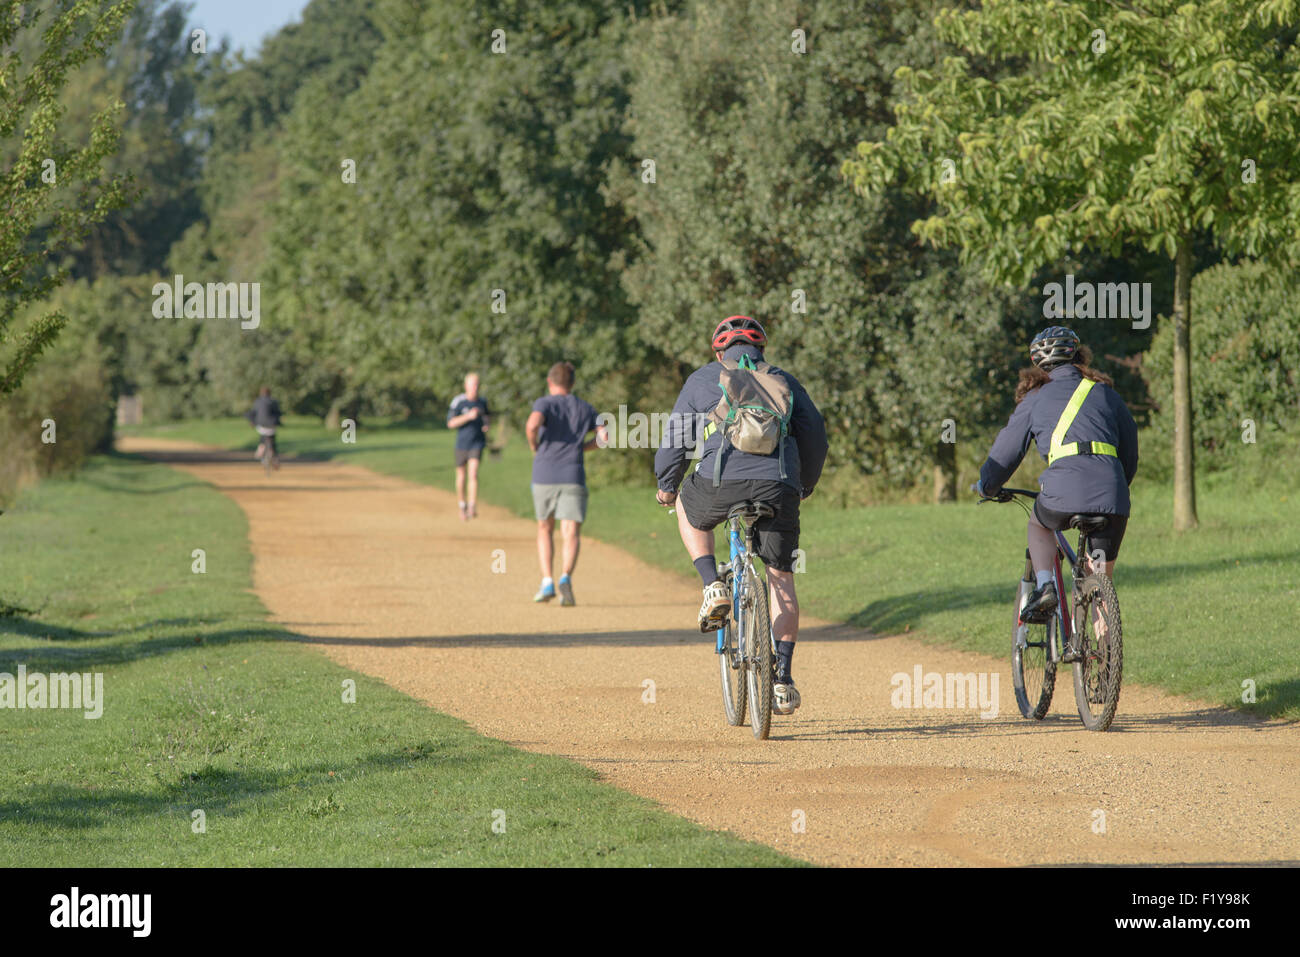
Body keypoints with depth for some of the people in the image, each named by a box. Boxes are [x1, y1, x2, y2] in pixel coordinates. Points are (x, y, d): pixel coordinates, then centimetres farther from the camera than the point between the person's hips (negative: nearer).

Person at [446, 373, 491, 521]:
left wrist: (487, 424, 2)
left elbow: (488, 415, 24)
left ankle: (473, 507, -25)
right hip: (462, 444, 0)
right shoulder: (458, 401, -8)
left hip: (477, 443, 0)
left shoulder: (482, 401, 4)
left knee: (473, 474, -18)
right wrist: (469, 416, -23)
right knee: (461, 478, 10)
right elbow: (451, 423, -12)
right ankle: (462, 506, 30)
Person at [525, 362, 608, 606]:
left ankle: (547, 583, 5)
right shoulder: (585, 409, 14)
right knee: (571, 534, -6)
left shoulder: (545, 403, 2)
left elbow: (532, 424, -19)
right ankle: (566, 577, -32)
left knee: (545, 530, 17)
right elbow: (604, 436, 3)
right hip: (573, 477, 1)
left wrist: (534, 446, 0)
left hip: (544, 476, -1)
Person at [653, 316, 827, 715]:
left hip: (721, 482, -1)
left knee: (688, 509, 34)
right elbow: (814, 434, 27)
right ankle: (782, 679, 6)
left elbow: (674, 438, 18)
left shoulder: (703, 379, 19)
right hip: (778, 486, 1)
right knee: (781, 578, 15)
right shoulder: (784, 381, 24)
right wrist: (806, 484, 44)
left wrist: (666, 484, 35)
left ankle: (714, 588, 13)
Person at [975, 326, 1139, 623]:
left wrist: (987, 485, 39)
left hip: (1065, 491, -2)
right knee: (1102, 579, 17)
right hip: (1112, 497, 2)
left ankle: (1044, 586, 9)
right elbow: (1130, 451, 26)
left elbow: (1006, 449, 22)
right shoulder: (1105, 393, 21)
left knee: (1038, 525, 32)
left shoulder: (1036, 398, 16)